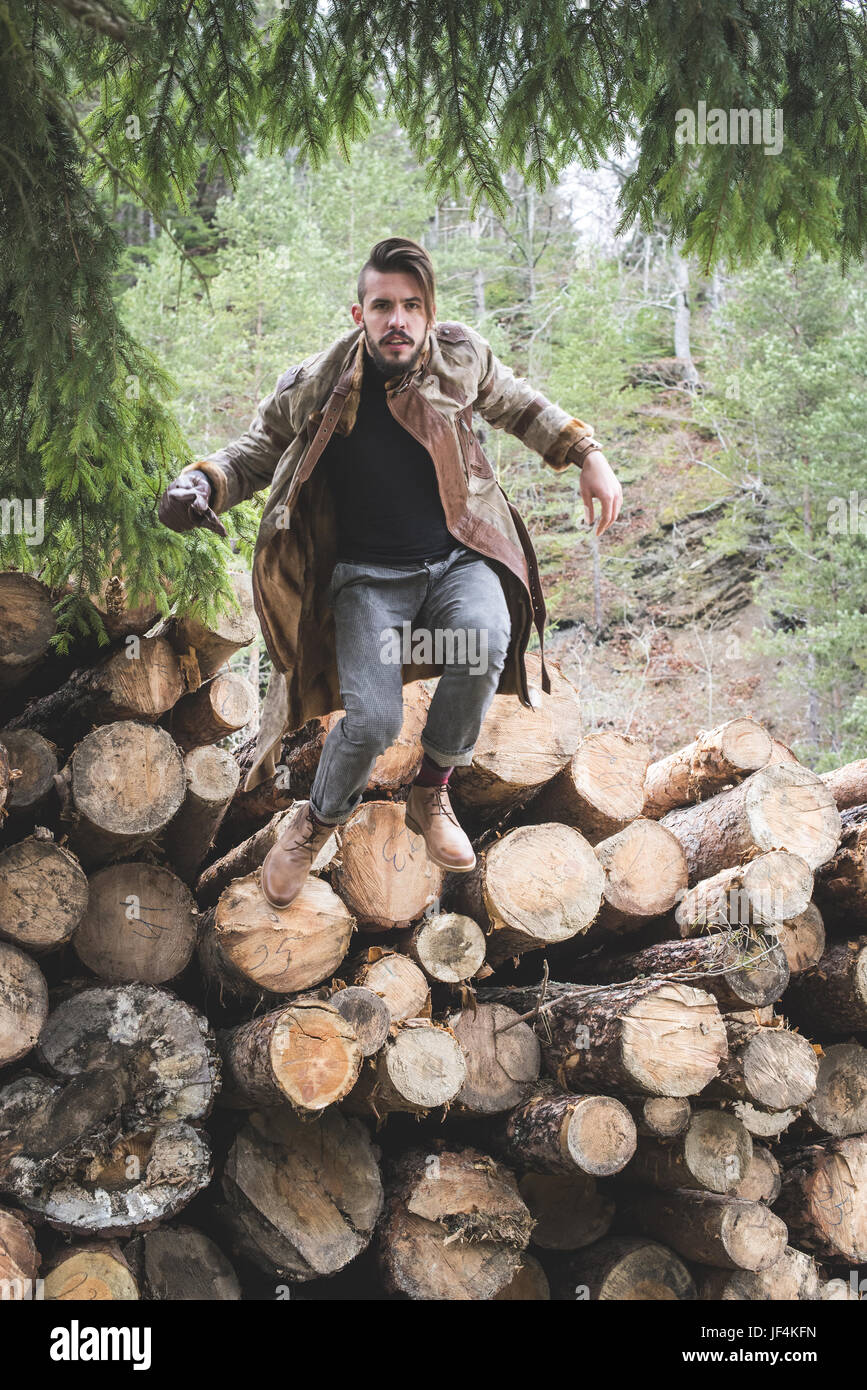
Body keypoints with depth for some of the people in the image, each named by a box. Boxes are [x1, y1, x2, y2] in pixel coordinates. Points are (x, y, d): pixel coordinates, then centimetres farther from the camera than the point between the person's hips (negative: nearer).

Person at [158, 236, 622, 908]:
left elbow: (520, 405, 19)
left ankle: (431, 796, -7)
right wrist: (200, 484, -14)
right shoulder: (314, 389, -8)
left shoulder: (461, 357, -3)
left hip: (458, 558, 2)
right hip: (369, 576, -2)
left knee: (483, 641, -33)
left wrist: (589, 456, 11)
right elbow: (256, 452, 8)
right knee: (373, 719, -23)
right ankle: (318, 821, 11)